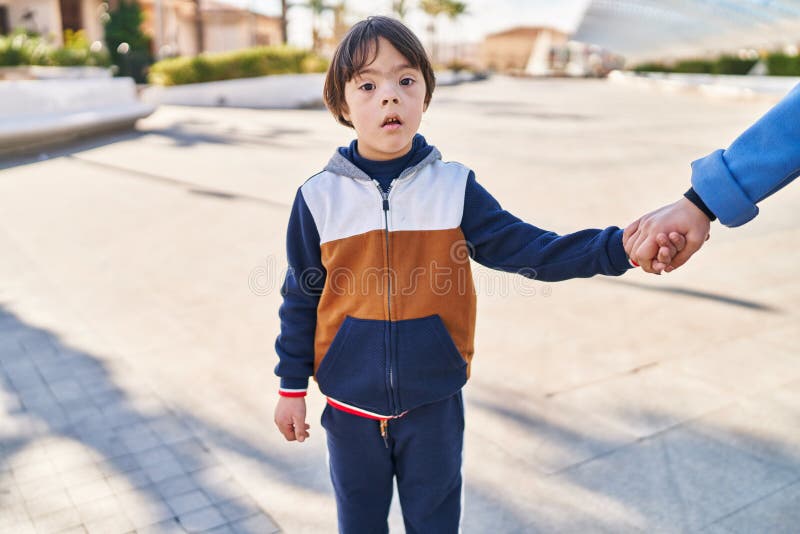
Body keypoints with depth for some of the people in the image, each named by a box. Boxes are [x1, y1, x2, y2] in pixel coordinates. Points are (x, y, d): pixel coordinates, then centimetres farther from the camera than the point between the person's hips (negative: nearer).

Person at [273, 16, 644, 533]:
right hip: (350, 405, 1)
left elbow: (527, 248, -12)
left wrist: (617, 248, -27)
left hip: (434, 403, 0)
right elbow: (301, 298, -1)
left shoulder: (454, 187, -8)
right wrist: (292, 388, 4)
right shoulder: (319, 198, -8)